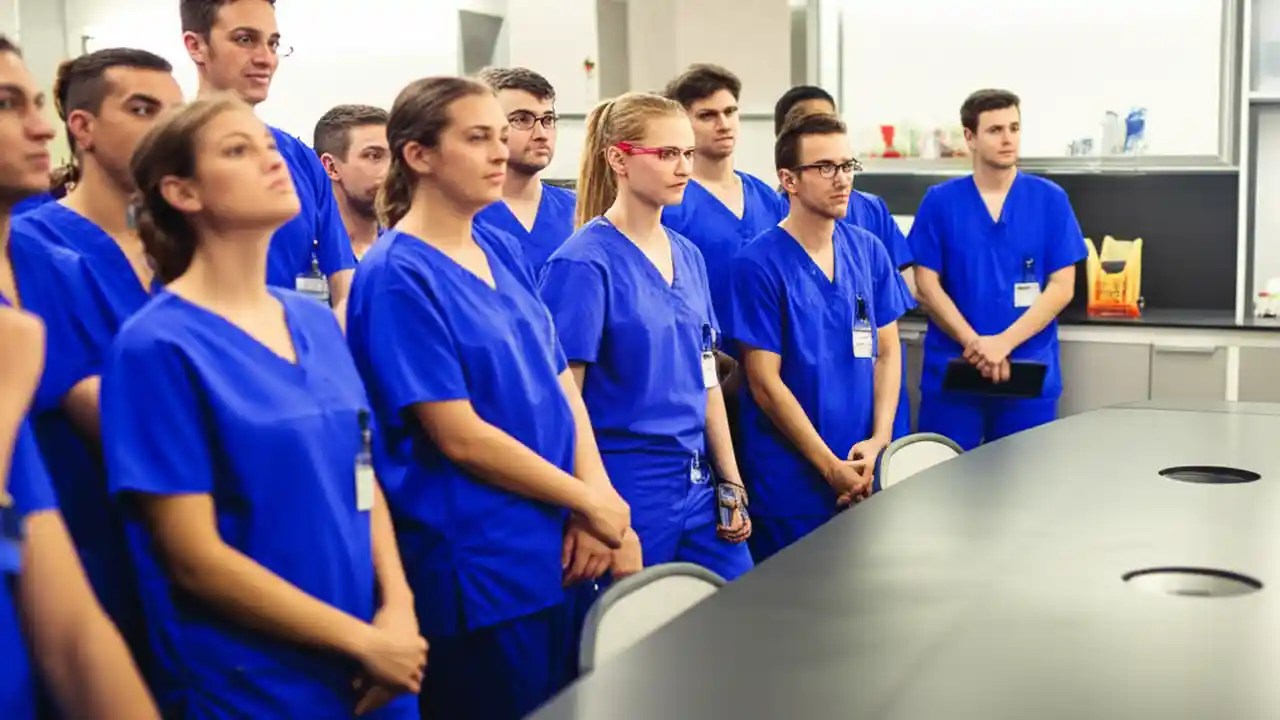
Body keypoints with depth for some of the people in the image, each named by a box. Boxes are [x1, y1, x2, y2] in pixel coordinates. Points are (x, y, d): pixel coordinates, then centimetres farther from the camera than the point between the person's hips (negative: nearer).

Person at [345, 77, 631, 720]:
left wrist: (593, 503, -7)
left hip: (554, 548, 7)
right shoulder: (398, 277, -14)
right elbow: (460, 437, -18)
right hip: (473, 565, -7)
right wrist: (590, 502, -10)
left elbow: (561, 382, 7)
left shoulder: (502, 251, 8)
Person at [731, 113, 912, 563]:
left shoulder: (869, 251, 5)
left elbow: (887, 352, 8)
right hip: (789, 481, -5)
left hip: (864, 472, 5)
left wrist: (878, 440, -6)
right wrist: (831, 467, -11)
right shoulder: (759, 264, -12)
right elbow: (765, 383, -12)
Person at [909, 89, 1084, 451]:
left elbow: (1061, 287, -2)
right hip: (951, 371, 0)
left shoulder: (1050, 199, 1)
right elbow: (927, 285, -1)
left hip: (1030, 374, 1)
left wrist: (1003, 343, -14)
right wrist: (975, 344, -14)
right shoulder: (940, 201, 1)